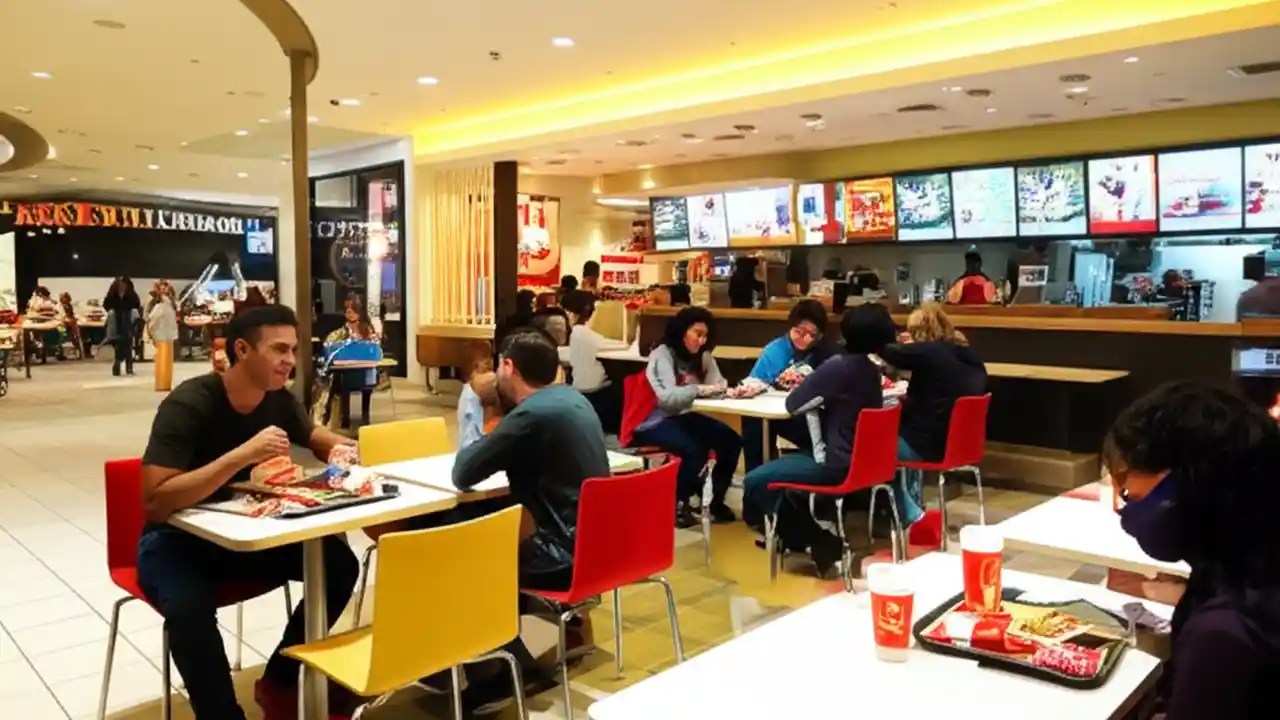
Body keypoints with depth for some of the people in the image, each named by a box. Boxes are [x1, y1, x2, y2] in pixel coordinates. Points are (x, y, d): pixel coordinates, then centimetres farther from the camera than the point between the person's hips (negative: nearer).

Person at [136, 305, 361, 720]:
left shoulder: (279, 399, -7)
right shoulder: (189, 404, -25)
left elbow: (318, 440, 13)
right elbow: (157, 503, -34)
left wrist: (341, 451, -12)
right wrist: (244, 454, -42)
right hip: (177, 541, -5)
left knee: (340, 565, -13)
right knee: (189, 608, -37)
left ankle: (279, 682, 7)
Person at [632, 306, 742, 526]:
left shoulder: (702, 355, 7)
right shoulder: (661, 355, -15)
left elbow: (718, 384, -4)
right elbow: (666, 397, -28)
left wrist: (720, 388, -26)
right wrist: (699, 389, -36)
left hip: (684, 416, 7)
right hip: (655, 421, -7)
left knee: (731, 440, -10)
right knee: (695, 449, -29)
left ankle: (715, 500, 6)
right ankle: (677, 503, -6)